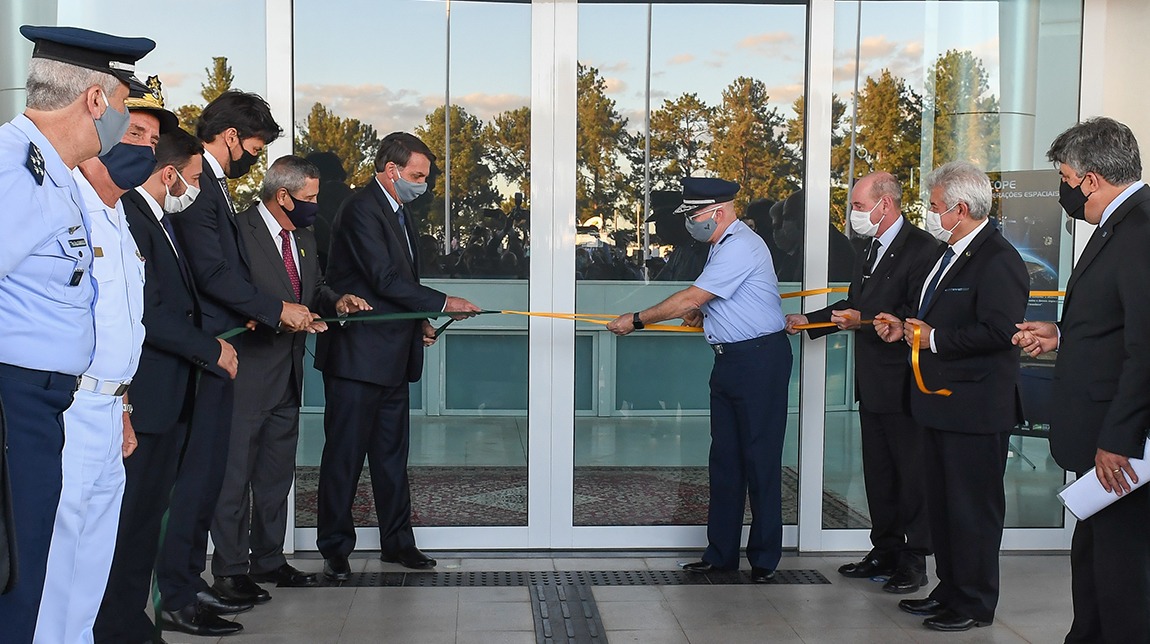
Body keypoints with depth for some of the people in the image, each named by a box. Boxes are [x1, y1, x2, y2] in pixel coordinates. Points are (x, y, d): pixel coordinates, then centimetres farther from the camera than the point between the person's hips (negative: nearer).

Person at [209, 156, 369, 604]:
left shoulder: (304, 238, 13)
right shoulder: (240, 231, -14)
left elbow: (315, 289, 20)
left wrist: (336, 302, -1)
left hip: (287, 377, 9)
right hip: (247, 377, -9)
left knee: (277, 475, 17)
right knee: (236, 475, 0)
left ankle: (269, 559, 29)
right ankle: (230, 570, 9)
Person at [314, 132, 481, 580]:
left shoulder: (399, 213, 17)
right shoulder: (361, 210, -14)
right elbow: (385, 278, -20)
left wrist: (419, 322, 11)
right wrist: (442, 303, -16)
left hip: (392, 357, 9)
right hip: (357, 355, -9)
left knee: (392, 452, 14)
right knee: (345, 454, -1)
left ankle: (397, 541, 22)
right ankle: (335, 548, 8)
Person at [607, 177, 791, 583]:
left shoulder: (740, 248, -17)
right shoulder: (723, 245, 15)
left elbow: (691, 298, -19)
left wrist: (637, 320, -11)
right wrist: (701, 314, 6)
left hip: (760, 360, -10)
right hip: (730, 361, 10)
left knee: (760, 459, -3)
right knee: (724, 458, 10)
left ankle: (764, 558, 5)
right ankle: (721, 553, 17)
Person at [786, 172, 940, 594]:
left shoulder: (922, 248, -14)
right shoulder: (871, 249, 15)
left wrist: (865, 320, -26)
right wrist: (807, 321, 19)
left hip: (904, 384, -9)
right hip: (872, 383, 9)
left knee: (912, 472, 1)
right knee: (878, 471, 15)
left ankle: (914, 561, 9)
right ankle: (886, 550, 26)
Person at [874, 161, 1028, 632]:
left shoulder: (998, 260, -17)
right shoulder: (949, 255, 14)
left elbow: (998, 331, -27)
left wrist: (934, 340, -19)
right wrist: (905, 329, 8)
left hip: (975, 410, -10)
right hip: (941, 402, 10)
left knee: (974, 509, 1)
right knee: (941, 504, 18)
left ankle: (974, 603, 13)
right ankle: (949, 589, 31)